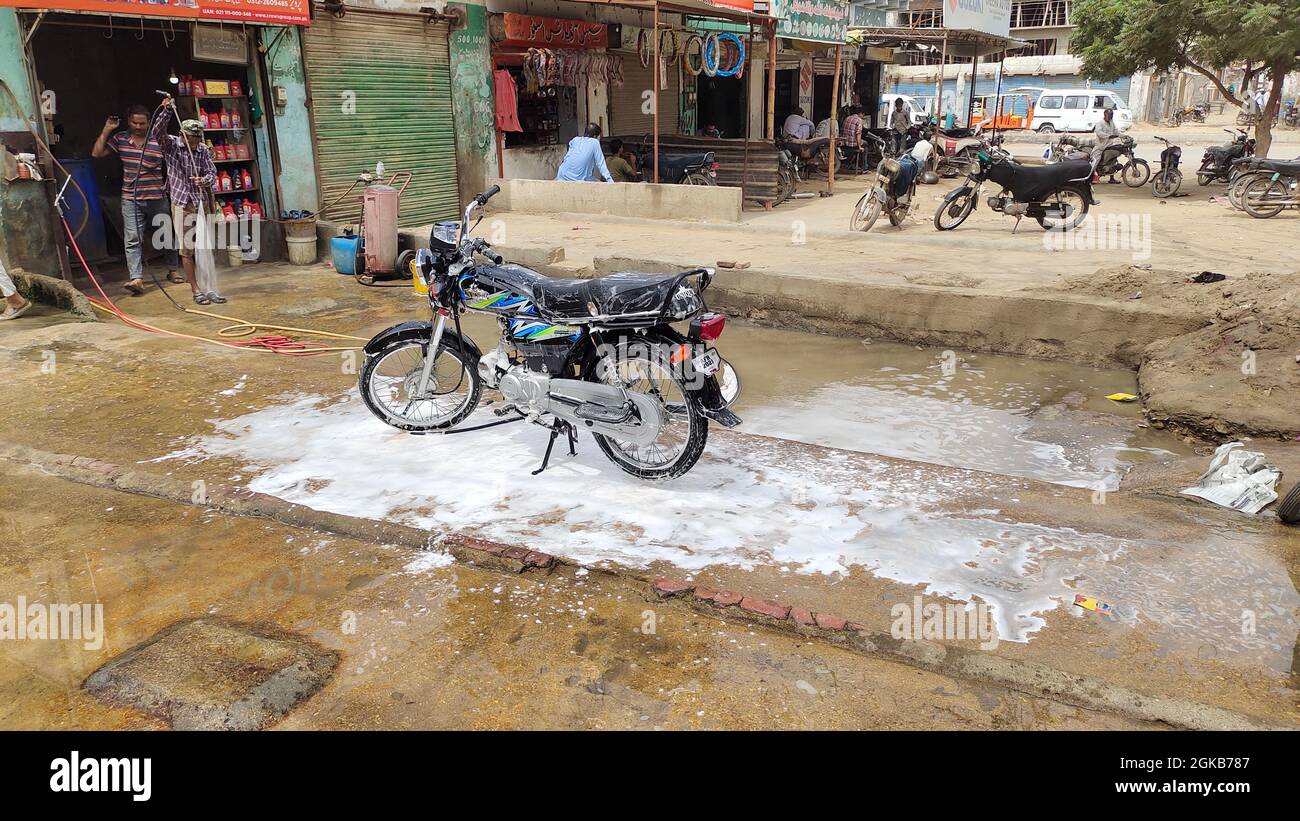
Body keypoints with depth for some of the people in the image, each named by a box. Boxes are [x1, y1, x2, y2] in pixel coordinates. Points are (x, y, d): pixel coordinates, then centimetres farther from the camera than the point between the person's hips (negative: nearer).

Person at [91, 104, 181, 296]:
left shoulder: (159, 141, -3)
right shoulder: (120, 139, 7)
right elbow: (97, 153, 7)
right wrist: (106, 131, 2)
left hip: (157, 198, -1)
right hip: (130, 199, 1)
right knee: (132, 239, -7)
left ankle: (172, 270, 29)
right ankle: (136, 278, -11)